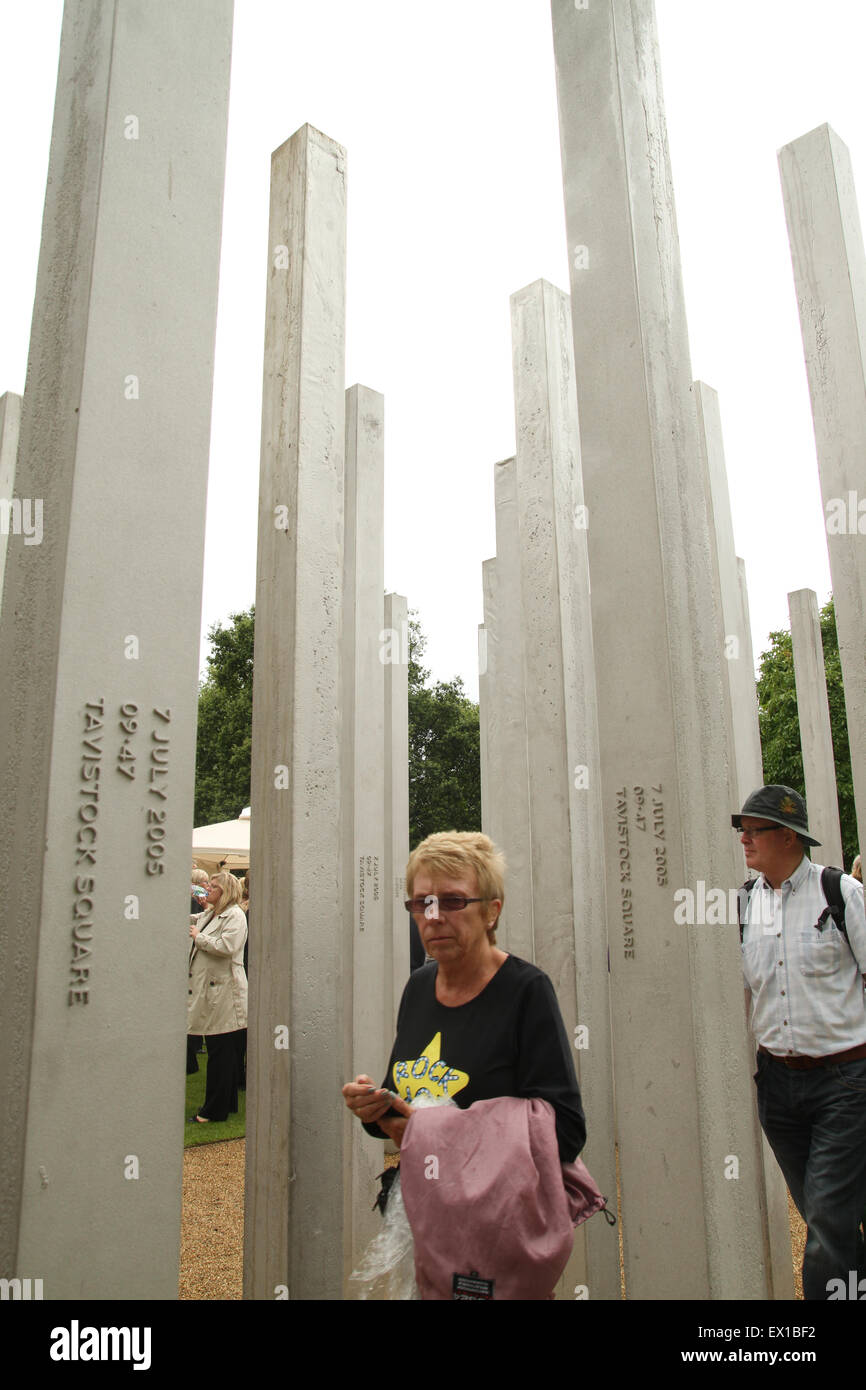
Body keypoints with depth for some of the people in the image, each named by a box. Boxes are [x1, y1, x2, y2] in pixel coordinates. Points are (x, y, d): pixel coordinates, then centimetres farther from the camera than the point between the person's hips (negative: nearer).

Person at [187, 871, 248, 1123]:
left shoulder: (235, 916, -11)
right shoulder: (209, 914, 17)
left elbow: (226, 947, -25)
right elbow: (189, 921, 35)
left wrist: (198, 936, -13)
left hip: (224, 991, -9)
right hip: (210, 989, 10)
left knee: (221, 1051, -2)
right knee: (219, 1050, 15)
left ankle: (215, 1110, 6)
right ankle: (227, 1103, 26)